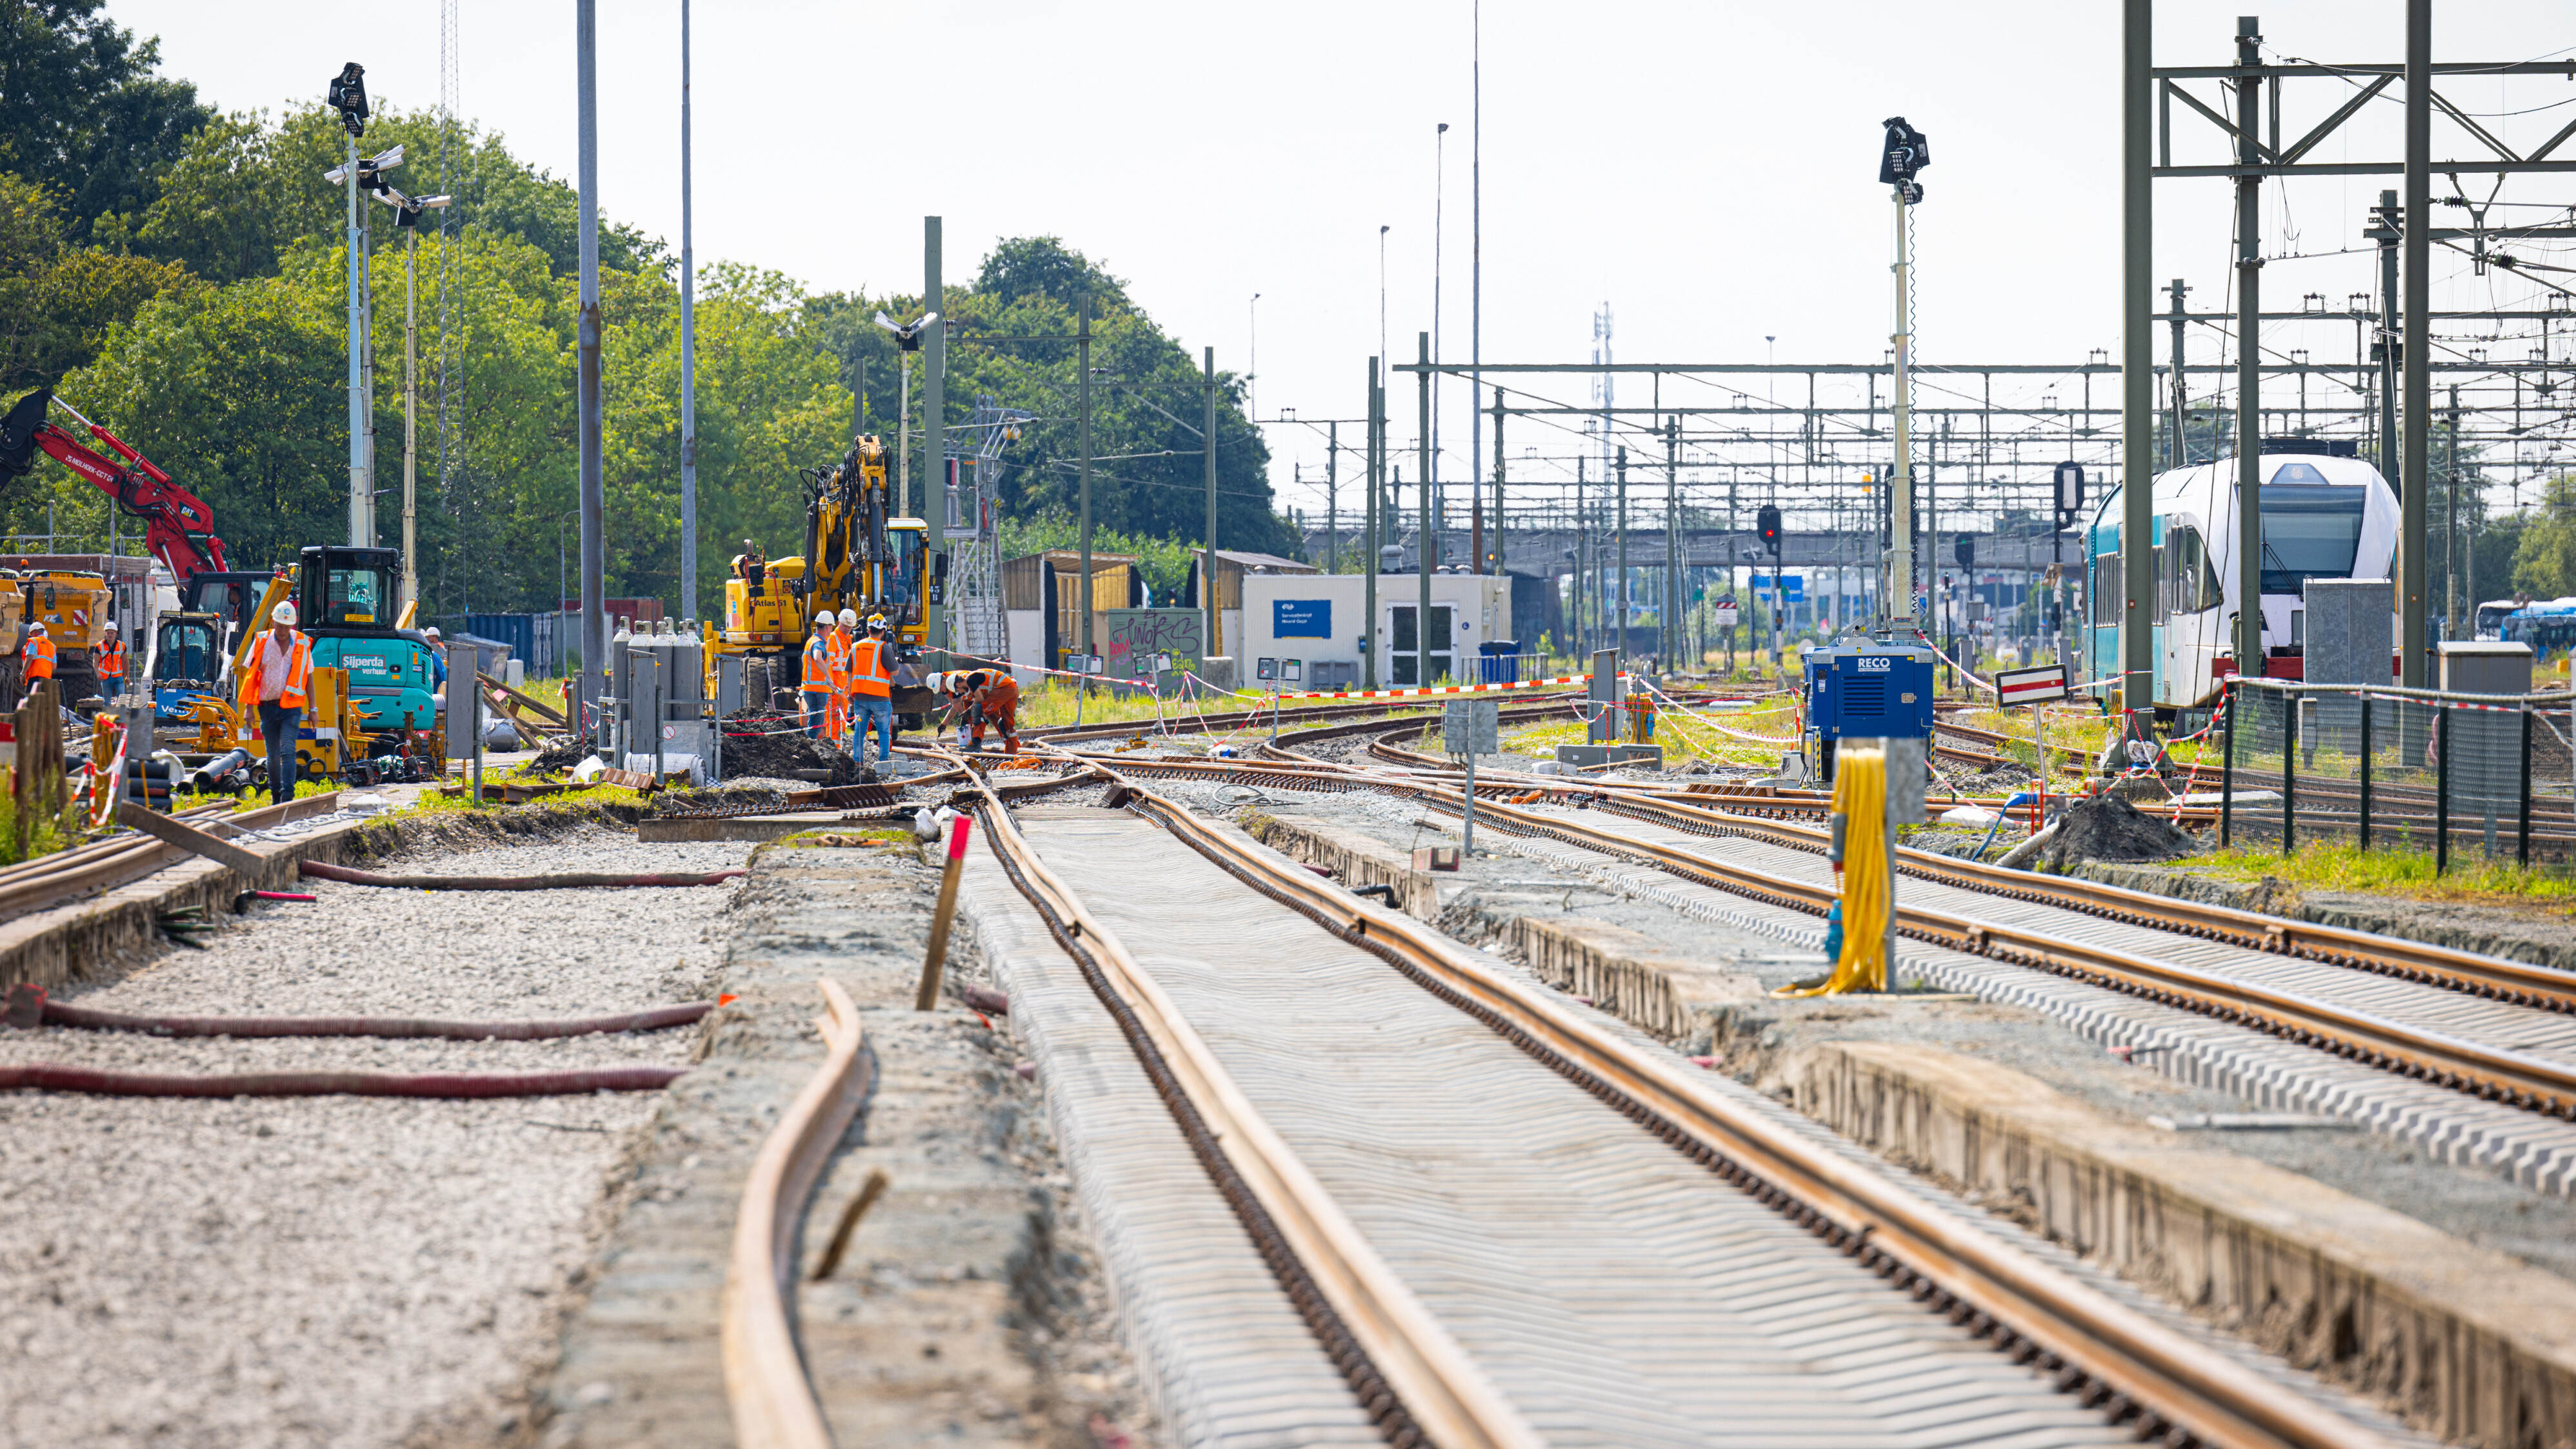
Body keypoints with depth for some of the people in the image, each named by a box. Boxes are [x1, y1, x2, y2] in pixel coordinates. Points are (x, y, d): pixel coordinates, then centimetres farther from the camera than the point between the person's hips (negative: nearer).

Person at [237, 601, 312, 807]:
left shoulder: (302, 645, 3)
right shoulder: (262, 642, 2)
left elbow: (308, 677, 10)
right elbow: (251, 675, 6)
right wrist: (248, 706, 1)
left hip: (291, 707, -2)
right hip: (268, 706, 2)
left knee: (288, 751, -14)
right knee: (273, 755, 8)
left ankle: (287, 796, -19)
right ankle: (275, 795, 22)